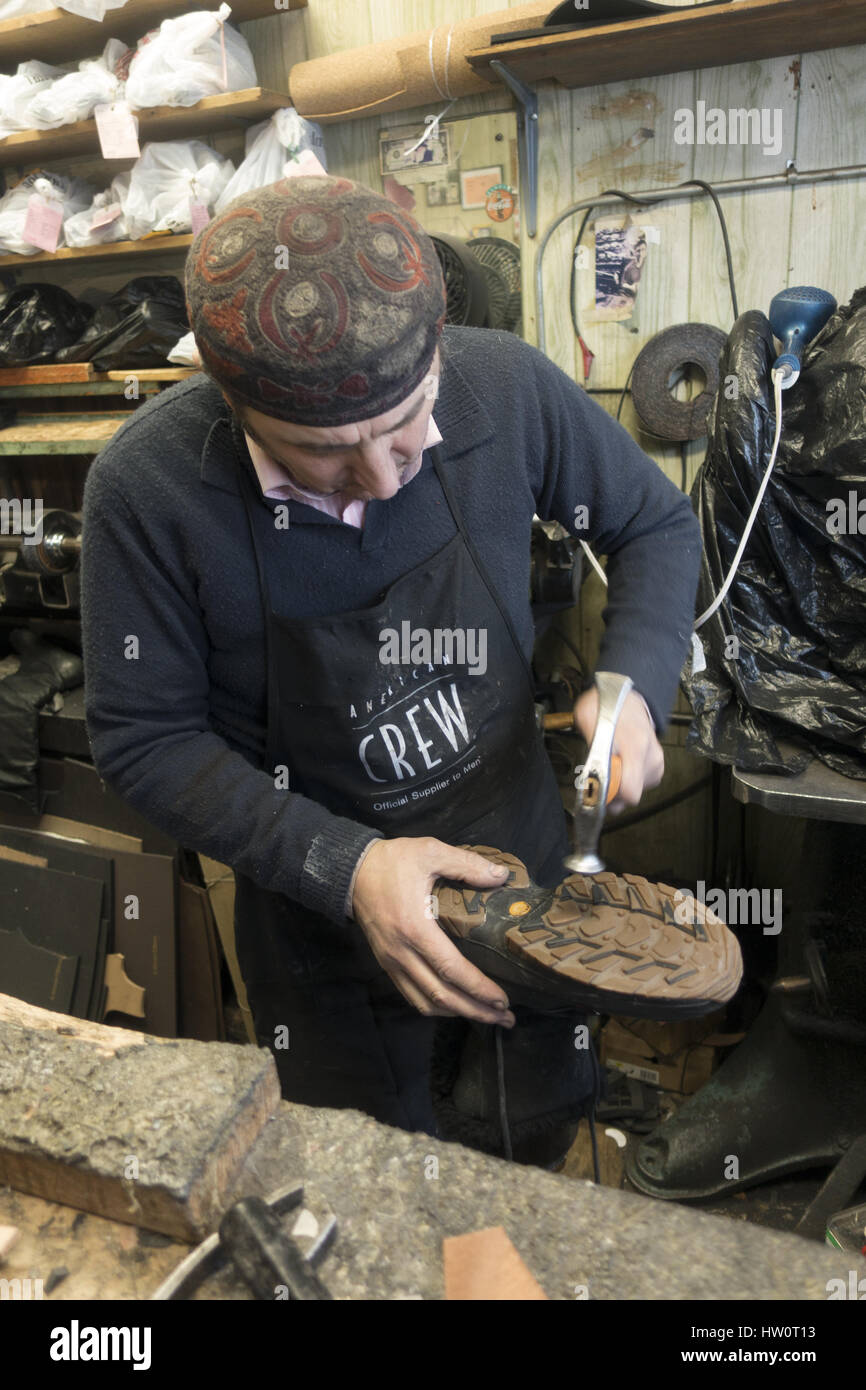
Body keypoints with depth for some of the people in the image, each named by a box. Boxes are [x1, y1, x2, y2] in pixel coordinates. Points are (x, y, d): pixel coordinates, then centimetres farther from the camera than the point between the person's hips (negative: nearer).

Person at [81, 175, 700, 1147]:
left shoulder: (506, 389, -20)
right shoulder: (147, 485, -25)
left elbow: (656, 524, -2)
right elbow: (145, 740, -16)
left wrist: (636, 685, -20)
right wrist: (343, 867, -27)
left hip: (522, 850, 3)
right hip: (319, 911, -2)